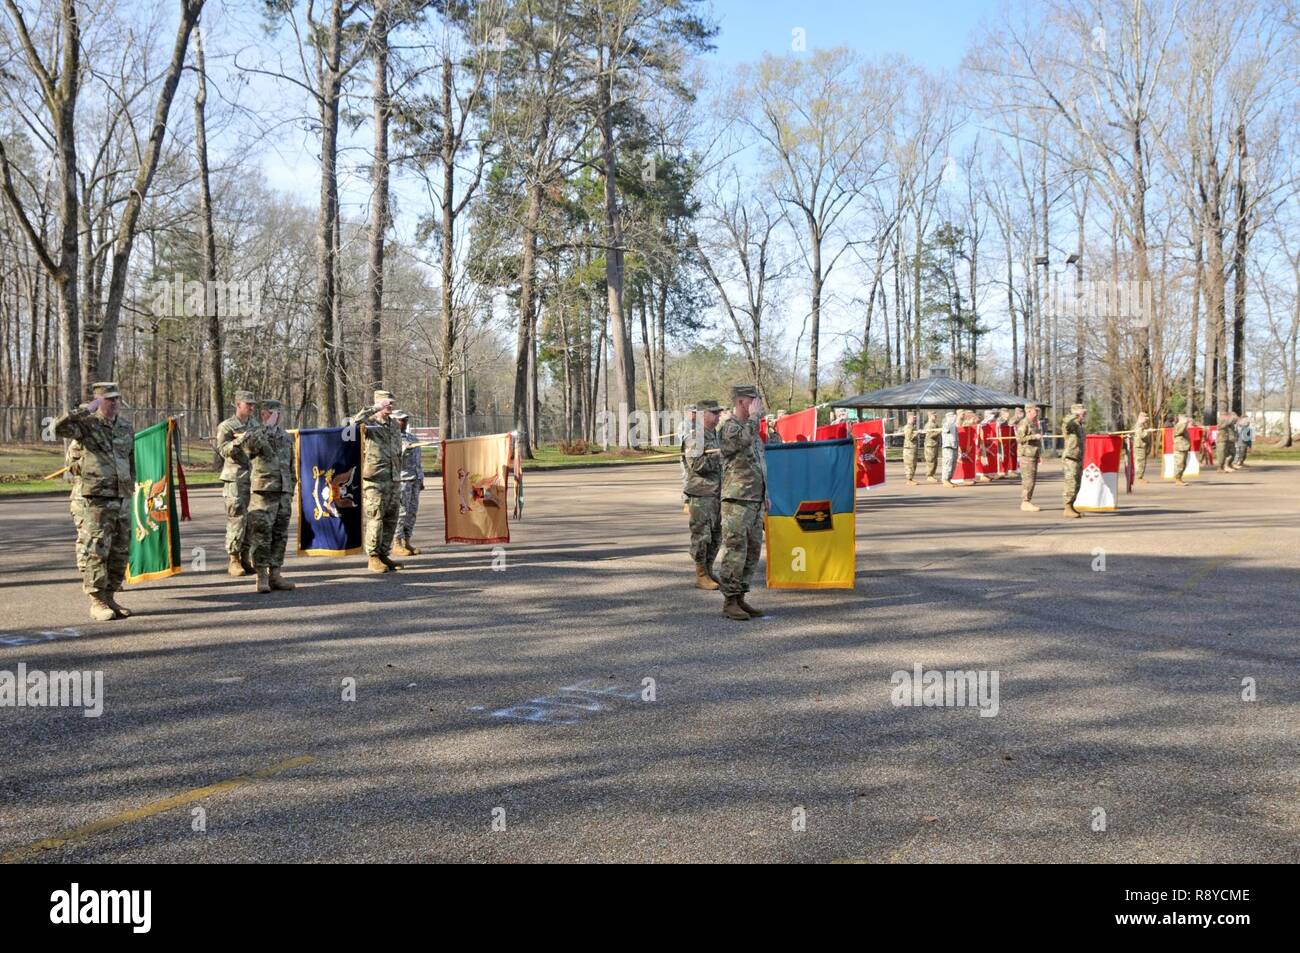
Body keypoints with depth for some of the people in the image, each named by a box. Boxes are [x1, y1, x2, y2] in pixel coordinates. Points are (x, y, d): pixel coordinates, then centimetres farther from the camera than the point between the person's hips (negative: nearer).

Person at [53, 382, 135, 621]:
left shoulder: (126, 428, 11)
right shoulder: (86, 424, -6)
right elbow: (59, 427, -28)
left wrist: (130, 493, 20)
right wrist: (87, 409, -25)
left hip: (120, 502, 6)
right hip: (93, 503, -6)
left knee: (119, 554, 9)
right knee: (94, 553, -4)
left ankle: (109, 598, 20)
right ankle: (97, 603, 2)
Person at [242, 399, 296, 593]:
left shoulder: (286, 438, 16)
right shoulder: (255, 435, -2)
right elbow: (249, 447, -27)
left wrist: (291, 490, 17)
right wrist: (268, 427, -23)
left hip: (283, 493, 6)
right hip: (263, 492, -6)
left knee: (280, 535, 7)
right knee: (262, 535, -6)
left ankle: (275, 575, 14)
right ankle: (262, 577, -1)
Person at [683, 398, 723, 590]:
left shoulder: (715, 435, 16)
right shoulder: (695, 437, -12)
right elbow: (696, 465, -22)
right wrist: (718, 455, -19)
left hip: (716, 493, 9)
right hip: (701, 495, -9)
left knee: (715, 536, 12)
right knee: (701, 535, -5)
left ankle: (708, 572, 22)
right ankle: (701, 576, 0)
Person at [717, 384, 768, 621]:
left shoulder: (751, 428, 19)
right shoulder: (728, 428, -9)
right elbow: (744, 440, -32)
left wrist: (765, 495, 23)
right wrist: (754, 417, -18)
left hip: (755, 501, 9)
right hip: (737, 501, -9)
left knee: (752, 552, 10)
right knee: (734, 552, -7)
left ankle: (740, 597, 17)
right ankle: (729, 601, -2)